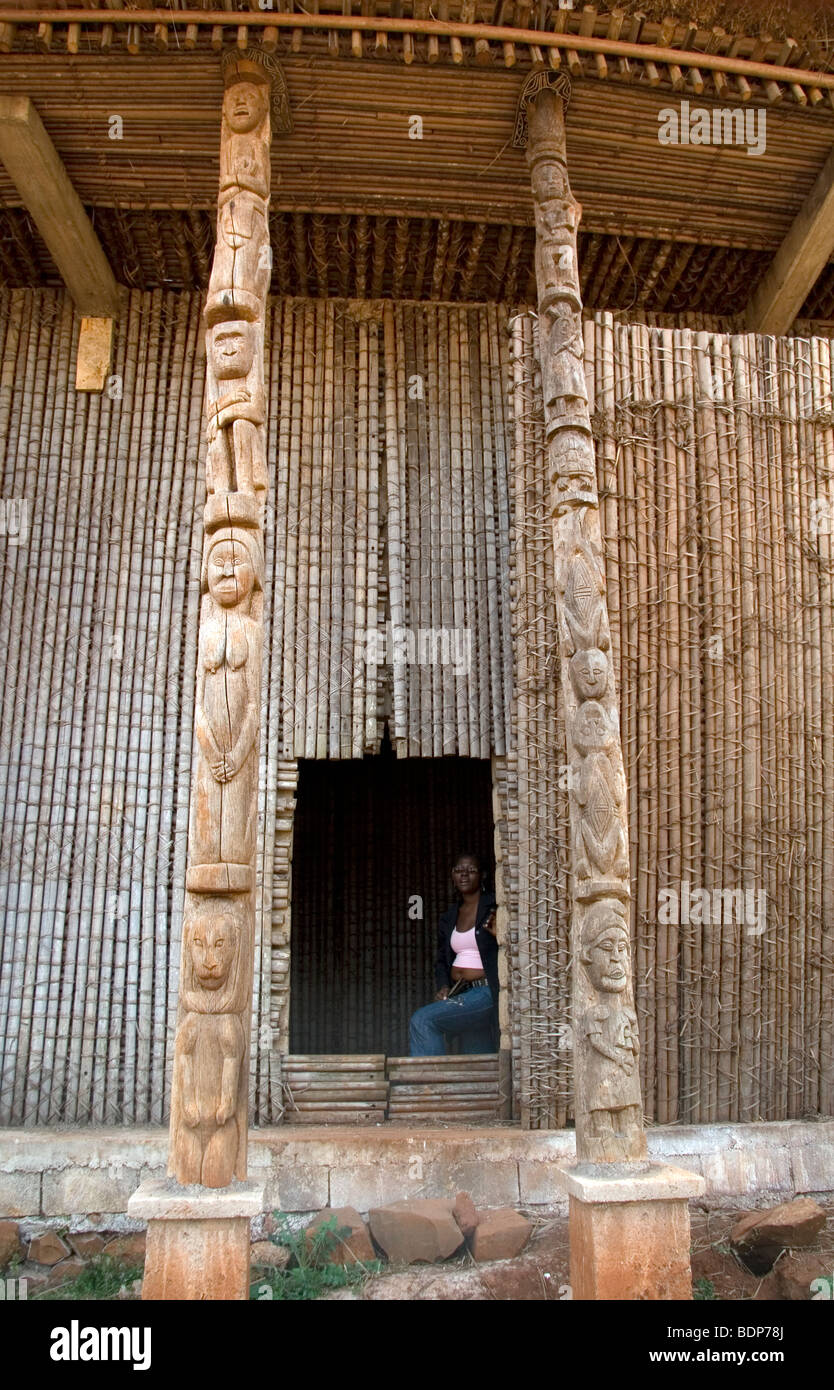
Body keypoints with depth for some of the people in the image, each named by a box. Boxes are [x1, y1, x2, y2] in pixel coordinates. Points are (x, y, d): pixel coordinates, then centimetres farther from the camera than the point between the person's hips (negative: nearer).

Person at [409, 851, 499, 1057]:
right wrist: (443, 986, 3)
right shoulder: (447, 920, 16)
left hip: (485, 992, -7)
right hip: (460, 994, 7)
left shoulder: (494, 908, -4)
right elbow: (441, 960, 22)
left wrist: (500, 935, -24)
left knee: (422, 1020, -21)